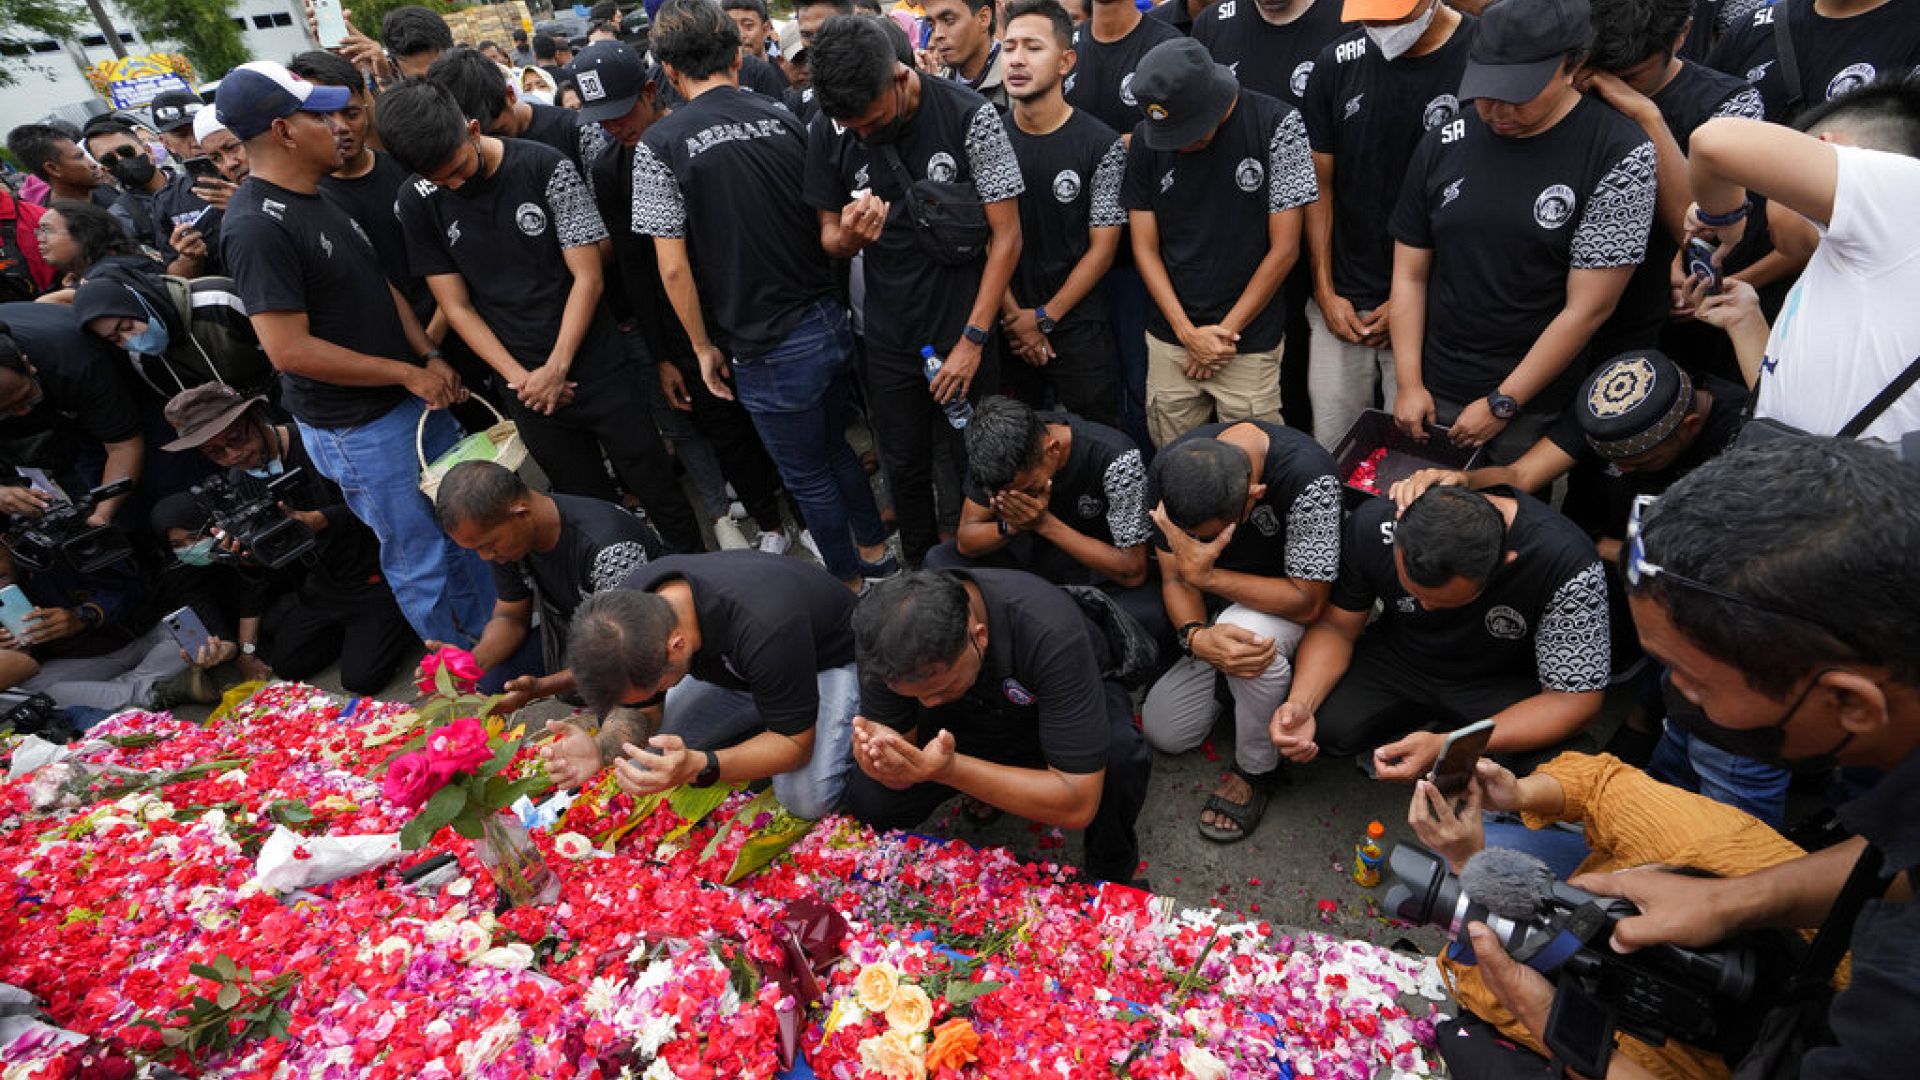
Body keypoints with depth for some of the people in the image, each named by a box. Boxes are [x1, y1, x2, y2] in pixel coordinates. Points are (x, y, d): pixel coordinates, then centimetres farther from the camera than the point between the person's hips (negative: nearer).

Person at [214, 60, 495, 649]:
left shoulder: (320, 198, 9)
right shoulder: (258, 225, -20)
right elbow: (289, 350, -24)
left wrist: (429, 357, -2)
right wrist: (408, 373, -17)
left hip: (414, 398, 9)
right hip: (357, 428, -9)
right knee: (419, 559, 4)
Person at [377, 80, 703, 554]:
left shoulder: (546, 167, -9)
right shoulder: (416, 205, -1)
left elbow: (588, 276, -9)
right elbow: (457, 306, 1)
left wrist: (556, 367, -11)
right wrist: (520, 377, -9)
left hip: (596, 367, -2)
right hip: (524, 385, 2)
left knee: (656, 488, 4)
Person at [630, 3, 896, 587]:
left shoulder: (660, 145, -10)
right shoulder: (784, 118, 2)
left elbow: (674, 266, -12)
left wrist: (703, 347, 0)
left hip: (769, 348, -5)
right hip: (831, 320, 5)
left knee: (809, 478, 14)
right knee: (838, 448, 26)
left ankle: (849, 583, 32)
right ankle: (875, 550, 42)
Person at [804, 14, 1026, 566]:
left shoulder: (968, 116, -15)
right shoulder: (827, 132, -5)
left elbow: (1006, 235, -12)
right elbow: (829, 236, 6)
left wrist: (973, 339, -15)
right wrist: (848, 237, -20)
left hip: (964, 330, -3)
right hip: (888, 336, 3)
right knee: (904, 467, 15)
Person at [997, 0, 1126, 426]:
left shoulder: (1103, 146, -7)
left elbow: (1102, 248, -7)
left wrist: (1044, 317, -11)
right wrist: (1014, 316, -6)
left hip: (1078, 324, -2)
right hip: (1006, 326, 3)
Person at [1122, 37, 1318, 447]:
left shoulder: (1277, 124, -9)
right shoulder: (1146, 140, -1)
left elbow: (1283, 248, -8)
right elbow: (1145, 248, 3)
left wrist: (1224, 332, -7)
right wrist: (1188, 333, -7)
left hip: (1249, 345, -2)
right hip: (1170, 340, 3)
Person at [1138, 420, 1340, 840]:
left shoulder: (1309, 478, -35)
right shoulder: (1169, 467, -22)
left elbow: (1308, 601, -29)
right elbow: (1175, 579, -15)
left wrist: (1207, 576, -39)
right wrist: (1195, 636, -36)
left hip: (1289, 604, -4)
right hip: (1216, 605, 4)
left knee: (1248, 629, -39)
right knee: (1163, 732, -1)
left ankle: (1256, 771, -12)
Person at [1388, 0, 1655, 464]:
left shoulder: (1619, 155, -11)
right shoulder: (1443, 144, 0)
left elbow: (1589, 307, -12)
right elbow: (1410, 275, 3)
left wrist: (1502, 403, -12)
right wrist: (1409, 385, -2)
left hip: (1534, 407, -3)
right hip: (1432, 393, 3)